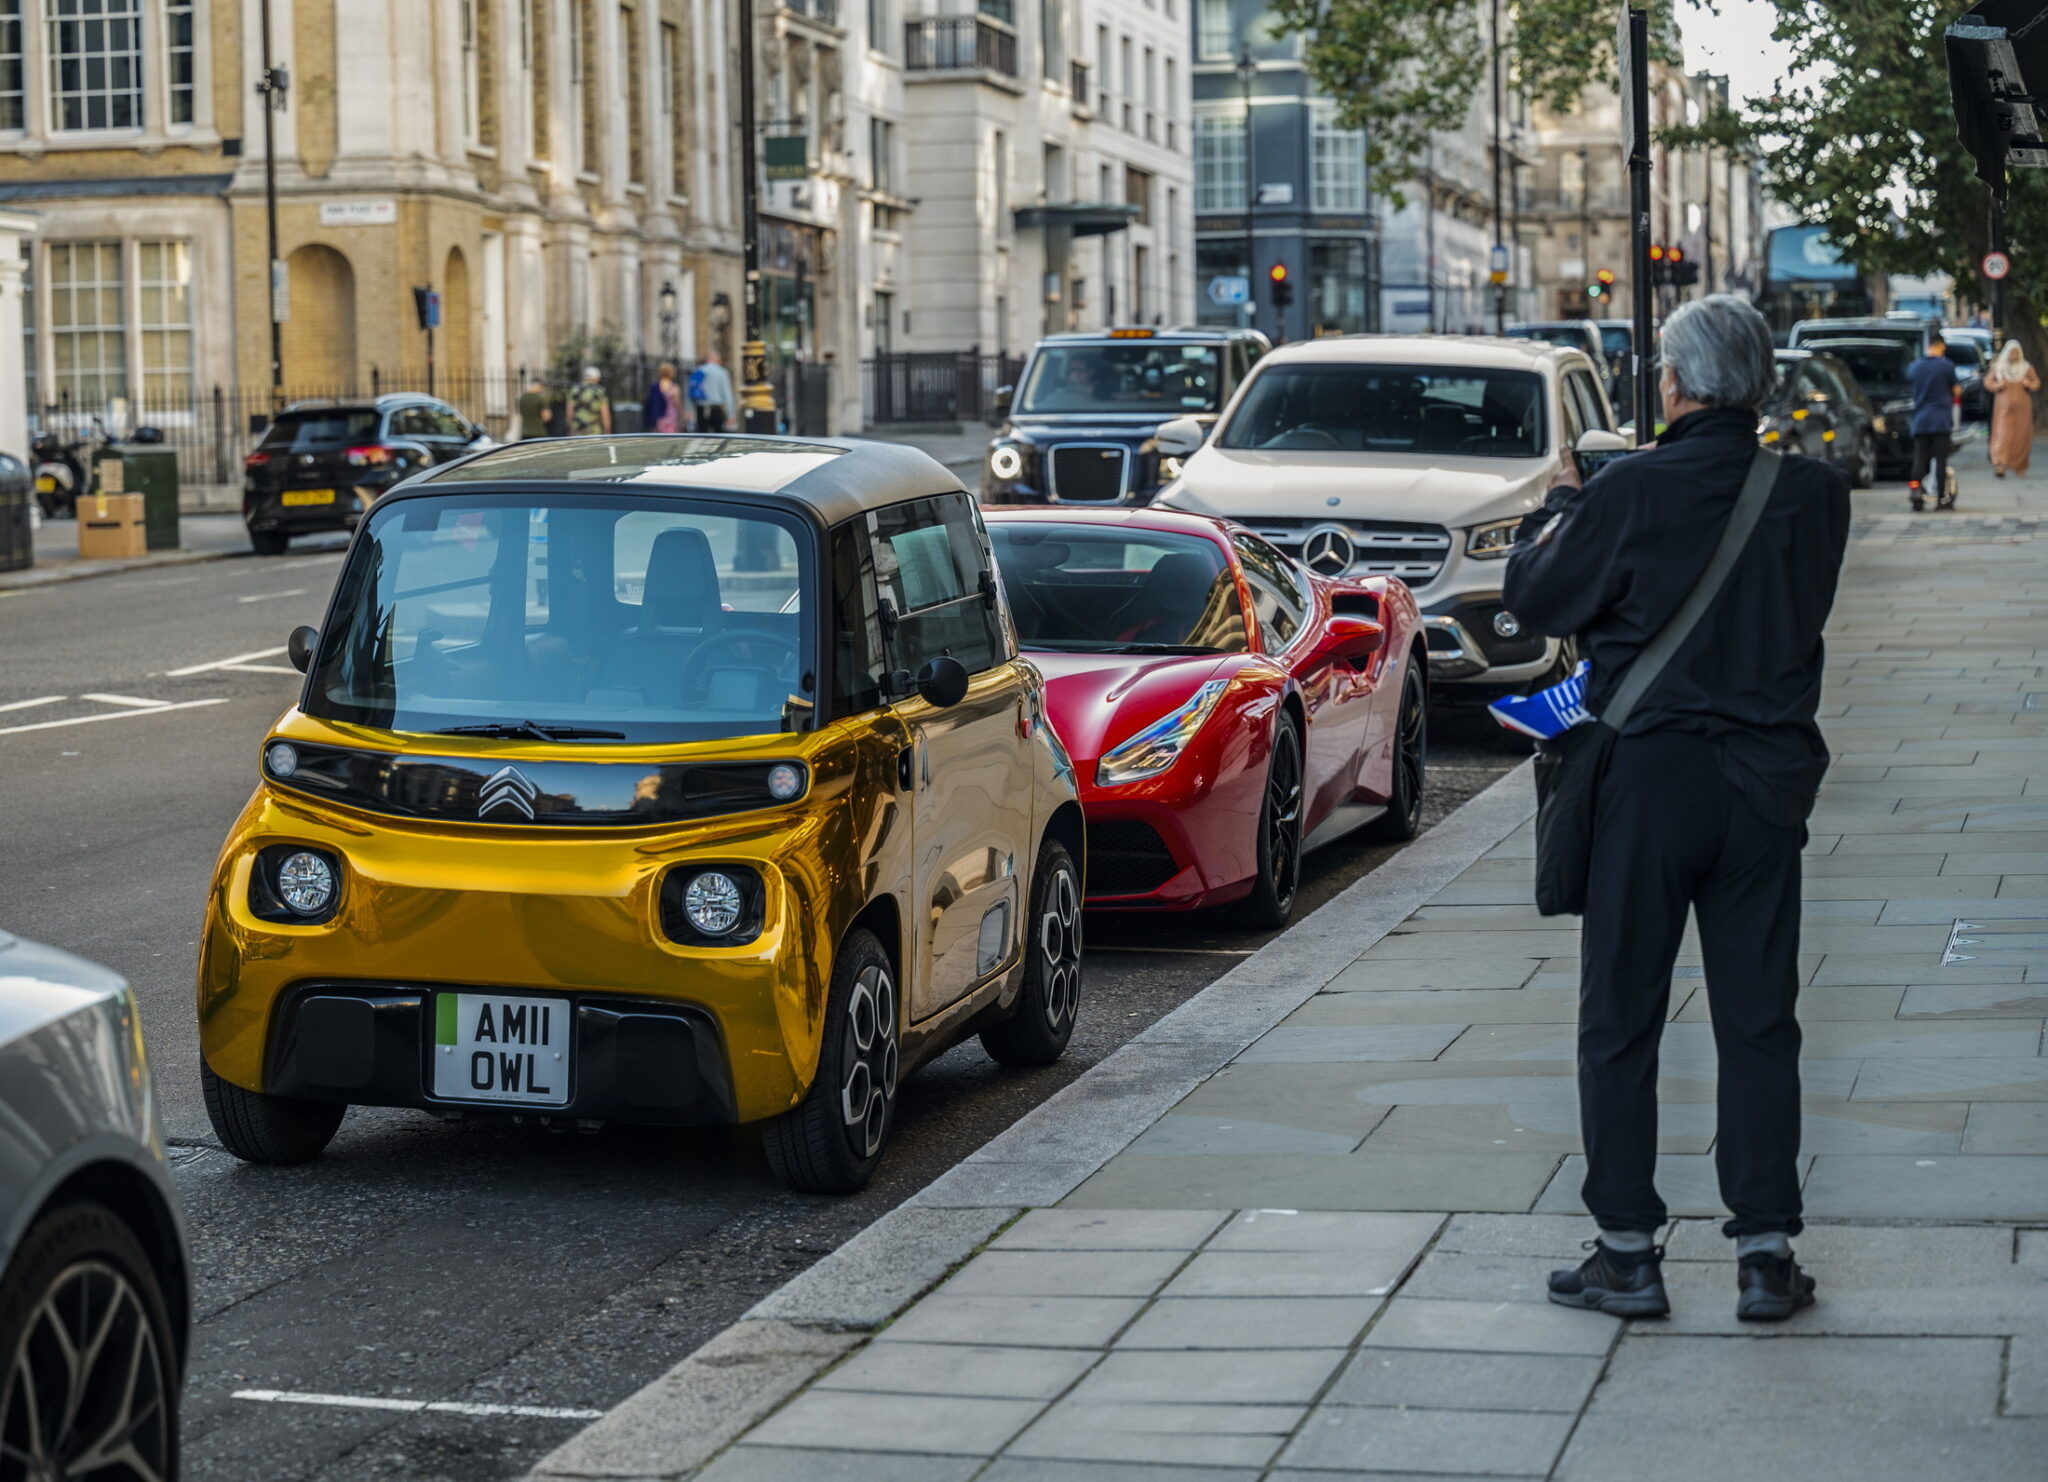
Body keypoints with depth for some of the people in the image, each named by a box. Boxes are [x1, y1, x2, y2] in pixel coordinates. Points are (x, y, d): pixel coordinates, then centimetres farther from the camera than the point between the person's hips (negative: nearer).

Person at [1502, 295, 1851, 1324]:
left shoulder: (1632, 493, -13)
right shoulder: (1813, 494, -2)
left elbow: (1535, 598, -3)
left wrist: (1560, 506, 16)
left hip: (1651, 775, -3)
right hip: (1768, 777, 3)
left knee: (1621, 1024, 7)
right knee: (1759, 1025, 9)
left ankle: (1628, 1251, 10)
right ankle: (1766, 1255, 10)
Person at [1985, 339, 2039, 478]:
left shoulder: (2026, 368, 6)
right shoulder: (1998, 367, 4)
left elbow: (2036, 382, 10)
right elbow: (1988, 382, 8)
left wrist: (2029, 384, -12)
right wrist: (1998, 385, -12)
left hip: (2022, 407, 2)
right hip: (2004, 407, -2)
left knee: (2021, 435, 2)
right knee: (2003, 434, -12)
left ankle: (2020, 465, 14)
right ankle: (2000, 465, -18)